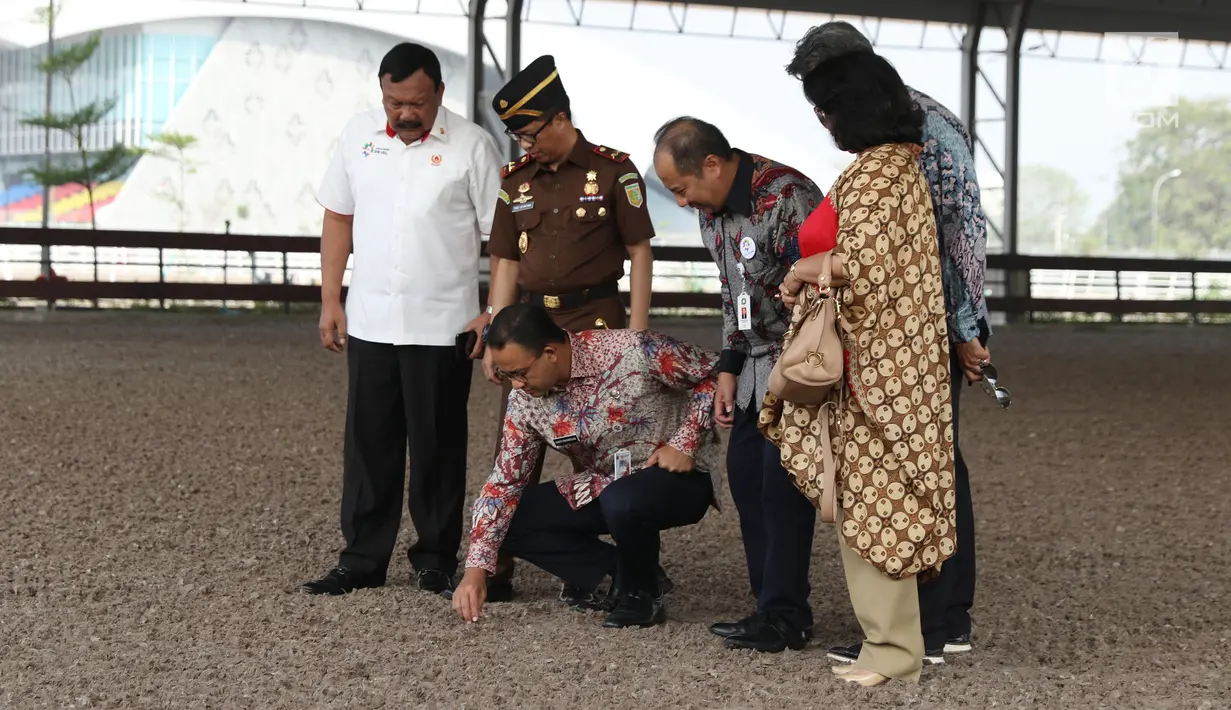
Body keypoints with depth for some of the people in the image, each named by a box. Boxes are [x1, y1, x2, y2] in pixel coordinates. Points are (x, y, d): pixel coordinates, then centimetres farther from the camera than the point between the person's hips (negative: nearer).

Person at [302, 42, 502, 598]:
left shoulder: (472, 146, -7)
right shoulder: (359, 135, 4)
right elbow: (338, 217, 10)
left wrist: (496, 313, -10)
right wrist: (330, 300, 5)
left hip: (442, 326, -3)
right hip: (368, 322, 3)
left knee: (437, 447, 5)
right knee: (368, 443, 8)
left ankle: (436, 562, 17)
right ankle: (362, 561, 17)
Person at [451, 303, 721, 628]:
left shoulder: (634, 351, -25)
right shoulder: (525, 401, -9)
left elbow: (714, 375, -15)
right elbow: (504, 483, -6)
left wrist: (685, 443, -21)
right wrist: (475, 569, -13)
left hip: (680, 476, -6)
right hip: (603, 486, 6)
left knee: (621, 500, -38)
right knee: (512, 519, -7)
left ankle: (641, 593, -9)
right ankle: (619, 574, 0)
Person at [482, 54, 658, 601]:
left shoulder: (613, 171, -5)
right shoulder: (516, 180, 8)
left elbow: (639, 252, -3)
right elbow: (506, 264, 12)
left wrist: (635, 335, -8)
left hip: (596, 325, -4)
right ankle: (496, 570, 9)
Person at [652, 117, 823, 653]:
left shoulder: (786, 197, -24)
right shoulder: (711, 210, 5)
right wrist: (729, 369, 12)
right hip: (759, 359, 9)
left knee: (782, 481, -10)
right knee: (745, 473, 8)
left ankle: (785, 619, -3)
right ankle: (771, 605, 17)